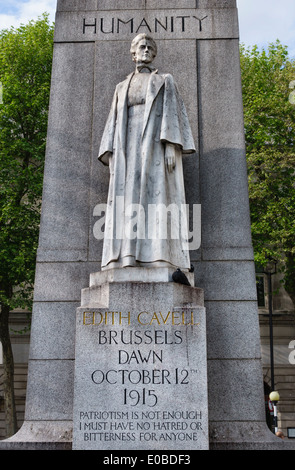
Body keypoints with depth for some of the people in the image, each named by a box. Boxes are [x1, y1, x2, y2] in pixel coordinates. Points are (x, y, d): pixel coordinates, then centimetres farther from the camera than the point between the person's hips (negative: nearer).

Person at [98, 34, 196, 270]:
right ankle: (126, 260, -13)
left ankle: (159, 258, -21)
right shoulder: (123, 87, 25)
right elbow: (115, 122, 18)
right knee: (128, 201, -9)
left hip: (156, 145, -3)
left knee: (157, 196, -16)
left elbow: (172, 113, 1)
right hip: (129, 148, 4)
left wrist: (171, 146, -14)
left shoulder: (165, 81, 15)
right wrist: (112, 155, 4)